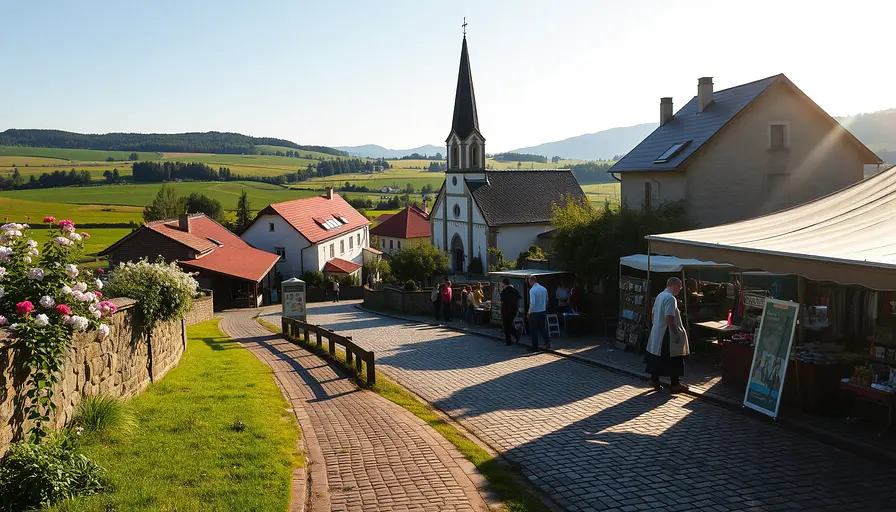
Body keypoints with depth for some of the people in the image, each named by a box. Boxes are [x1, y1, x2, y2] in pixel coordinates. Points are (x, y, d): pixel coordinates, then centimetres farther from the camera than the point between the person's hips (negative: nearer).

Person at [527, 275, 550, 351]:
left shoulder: (532, 290, -17)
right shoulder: (544, 289, 5)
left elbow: (532, 303, -24)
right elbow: (546, 301, 16)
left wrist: (529, 312, -12)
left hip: (534, 313, -6)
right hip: (543, 312, 6)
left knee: (534, 330, 5)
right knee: (543, 329, 14)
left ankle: (535, 347, 11)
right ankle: (547, 341, -6)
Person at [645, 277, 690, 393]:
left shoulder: (660, 295, 11)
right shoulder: (670, 298, -19)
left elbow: (654, 313, 18)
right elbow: (669, 318, -26)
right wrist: (676, 333, -20)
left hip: (657, 332, 9)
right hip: (667, 334, -9)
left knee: (658, 357, 16)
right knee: (674, 360, 1)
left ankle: (654, 379, 22)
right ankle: (675, 384, 7)